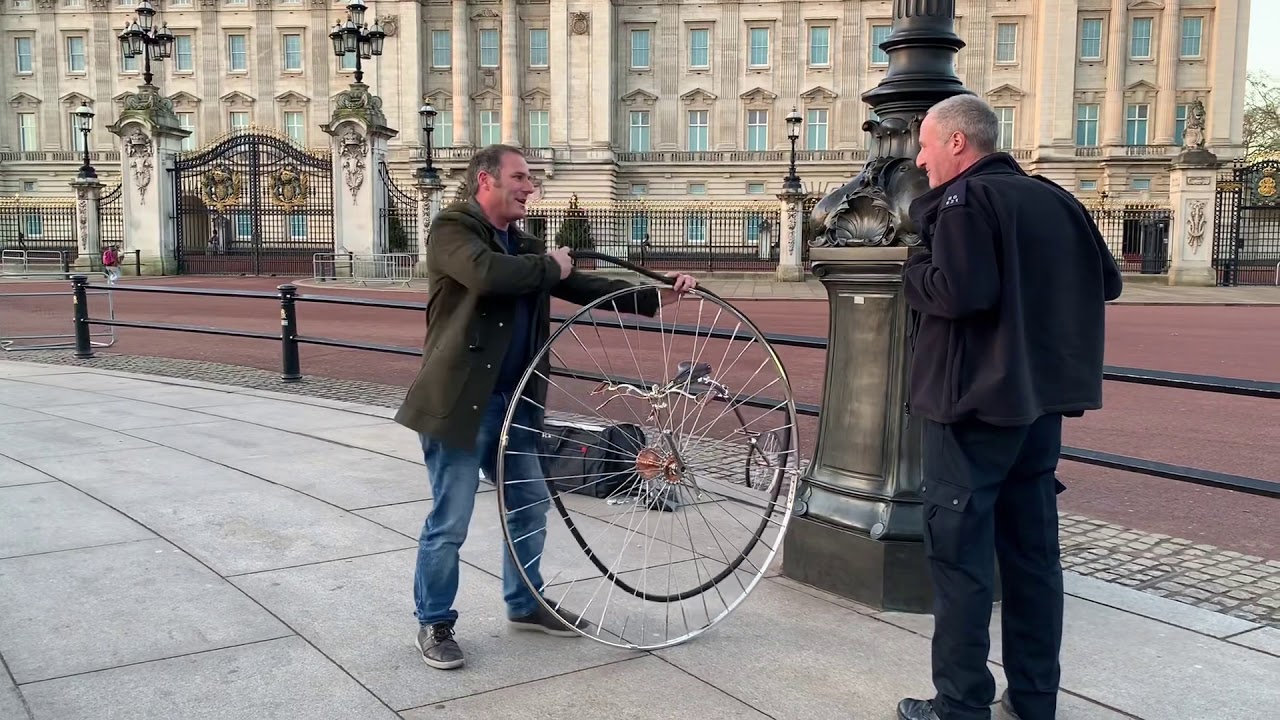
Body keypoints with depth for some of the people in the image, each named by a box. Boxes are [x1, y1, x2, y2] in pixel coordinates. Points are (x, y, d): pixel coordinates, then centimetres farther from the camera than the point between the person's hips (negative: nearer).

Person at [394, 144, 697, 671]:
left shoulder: (524, 245, 14)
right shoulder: (452, 228, -9)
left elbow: (582, 287, 10)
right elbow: (487, 273, -30)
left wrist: (656, 296, -1)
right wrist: (550, 267, -14)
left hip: (512, 401, 8)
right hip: (459, 401, -8)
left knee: (530, 505, 16)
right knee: (449, 522, 0)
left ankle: (525, 604, 34)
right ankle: (434, 623, 18)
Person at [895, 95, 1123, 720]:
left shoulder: (964, 200, -12)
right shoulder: (1053, 198, 11)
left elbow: (961, 294, -25)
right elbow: (1107, 282, 14)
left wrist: (915, 272, -7)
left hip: (973, 403, -8)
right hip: (1041, 400, 8)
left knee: (960, 552, -1)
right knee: (1033, 550, 13)